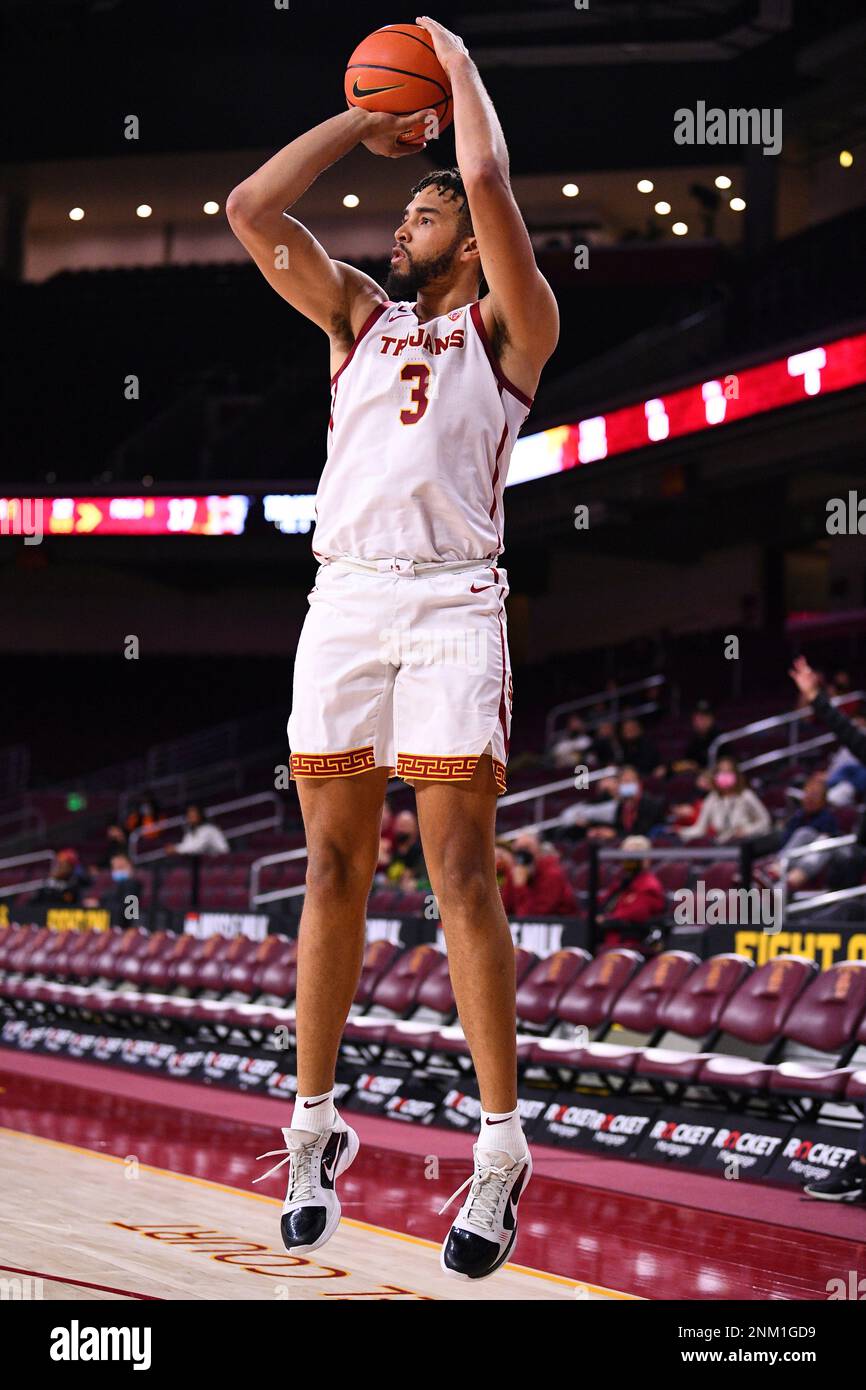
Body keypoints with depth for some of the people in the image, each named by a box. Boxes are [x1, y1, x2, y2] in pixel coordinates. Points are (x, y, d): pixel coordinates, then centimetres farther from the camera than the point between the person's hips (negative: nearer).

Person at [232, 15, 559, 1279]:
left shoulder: (507, 327, 9)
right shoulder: (359, 315, 23)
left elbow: (490, 183, -5)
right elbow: (251, 210, 16)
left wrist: (459, 66, 10)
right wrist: (365, 121, 18)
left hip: (452, 599, -4)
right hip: (343, 597, 4)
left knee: (461, 873, -9)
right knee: (333, 867, 4)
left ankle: (503, 1149, -7)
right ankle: (317, 1125, 11)